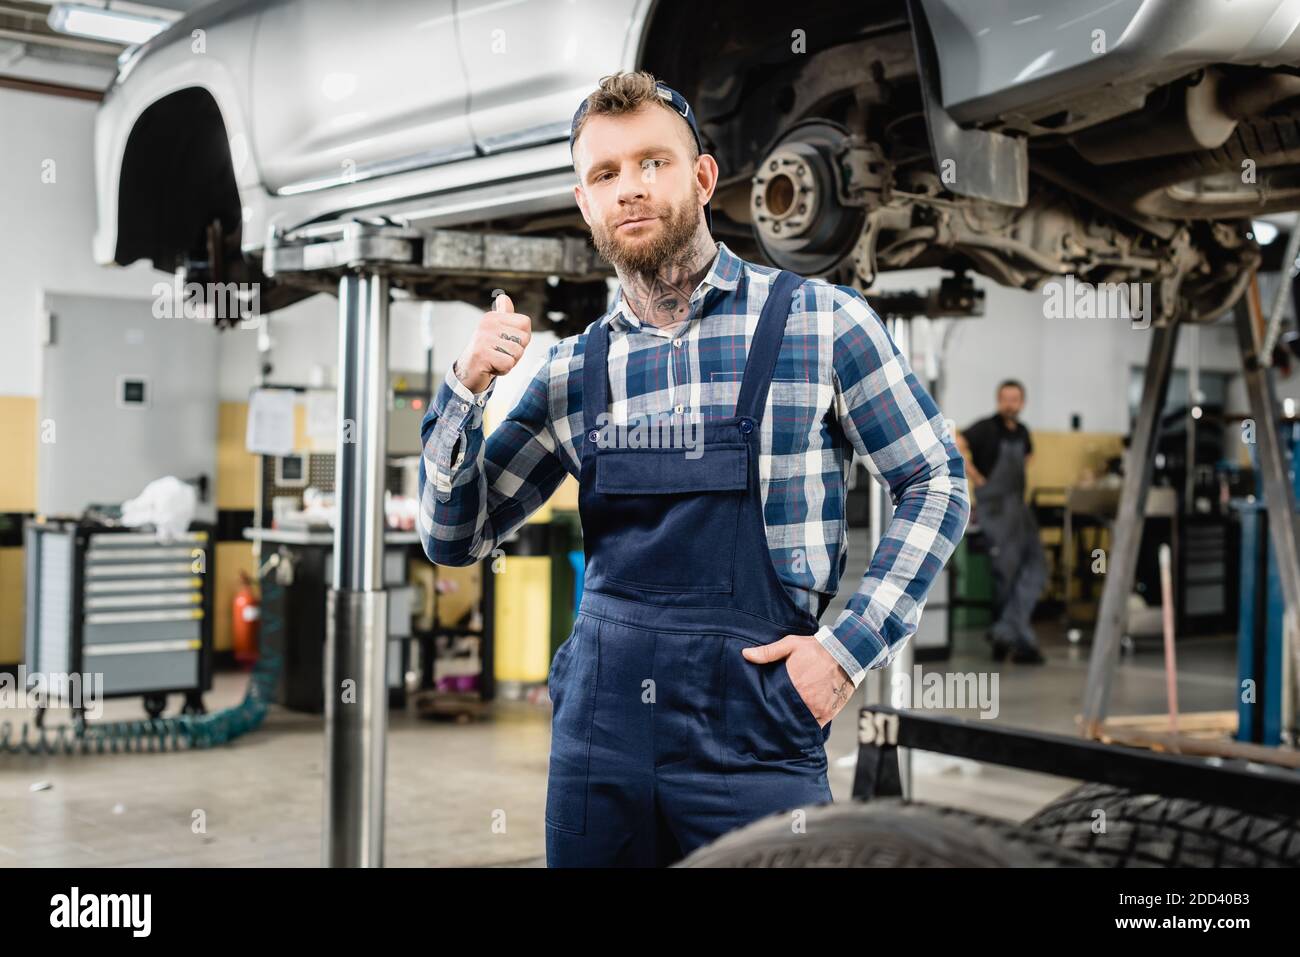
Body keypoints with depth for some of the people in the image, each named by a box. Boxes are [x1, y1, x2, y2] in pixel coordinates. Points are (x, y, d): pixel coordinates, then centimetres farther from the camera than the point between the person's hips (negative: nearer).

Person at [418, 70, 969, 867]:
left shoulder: (822, 322, -3)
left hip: (752, 736, -3)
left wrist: (850, 646, -6)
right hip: (598, 728, 3)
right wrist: (466, 390, -5)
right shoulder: (576, 369, 7)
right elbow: (456, 539, 10)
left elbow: (936, 485, 2)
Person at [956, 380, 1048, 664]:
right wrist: (976, 478, -17)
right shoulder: (986, 428, -8)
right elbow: (954, 447, -22)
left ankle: (1005, 632, -2)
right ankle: (1022, 642, -1)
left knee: (1034, 568, -4)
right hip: (994, 507, -7)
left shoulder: (1022, 432, 13)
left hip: (1018, 506, 7)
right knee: (1008, 569, -8)